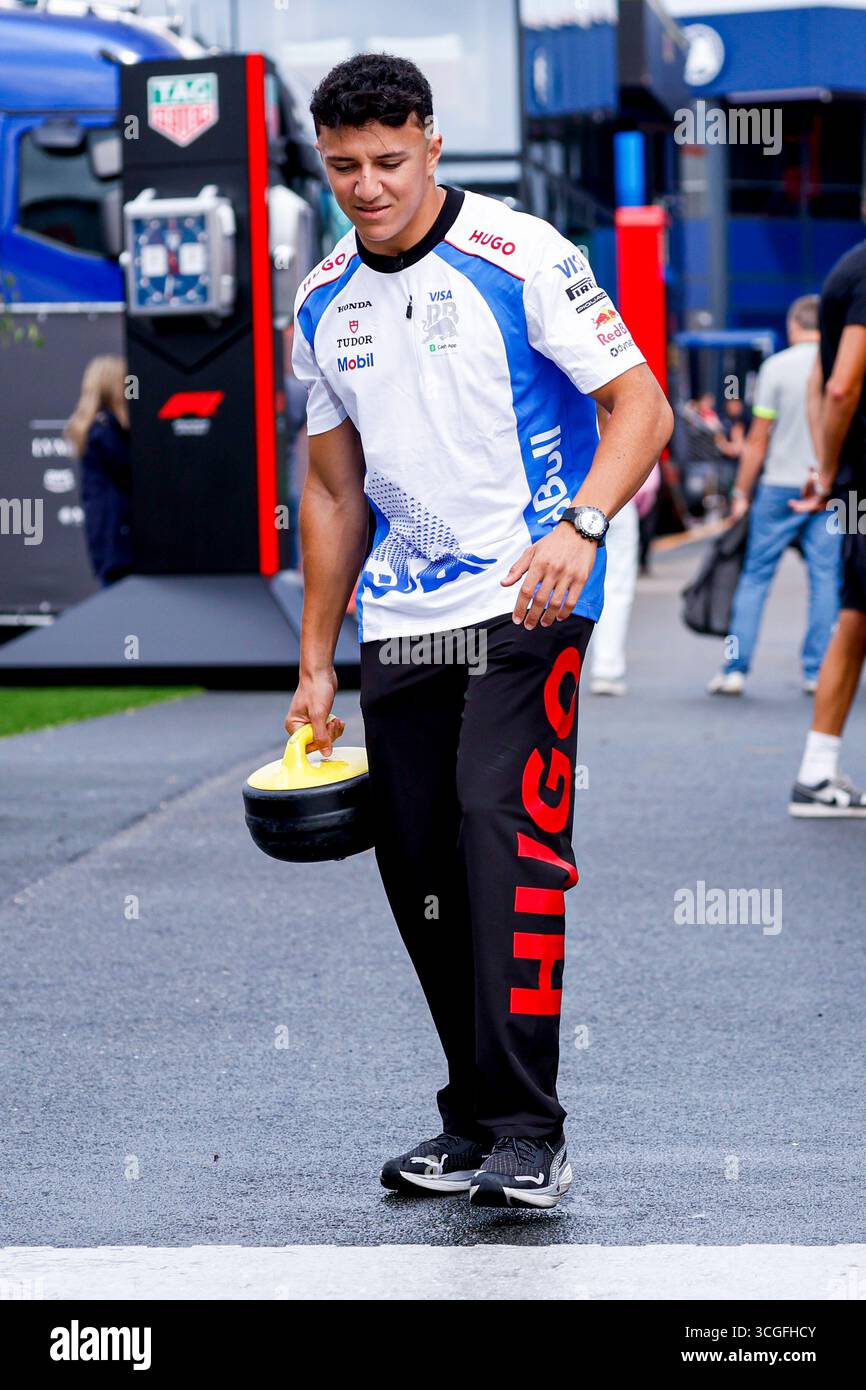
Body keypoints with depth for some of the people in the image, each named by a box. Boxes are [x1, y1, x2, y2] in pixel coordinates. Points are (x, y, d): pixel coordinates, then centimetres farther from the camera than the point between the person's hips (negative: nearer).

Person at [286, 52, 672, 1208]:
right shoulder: (323, 305, 11)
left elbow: (640, 406, -9)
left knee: (505, 832, -19)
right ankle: (474, 1122, 17)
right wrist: (315, 667, 17)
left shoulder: (521, 257, -7)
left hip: (525, 605, -6)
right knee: (419, 871, 5)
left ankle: (529, 1134, -18)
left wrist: (579, 527, -27)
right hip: (399, 624, 6)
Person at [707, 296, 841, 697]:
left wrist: (742, 491, 3)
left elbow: (758, 438, -4)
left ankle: (735, 669, 3)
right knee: (826, 579, 5)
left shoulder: (777, 367, -5)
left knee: (755, 576, 5)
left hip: (780, 485, -1)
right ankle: (817, 672, 3)